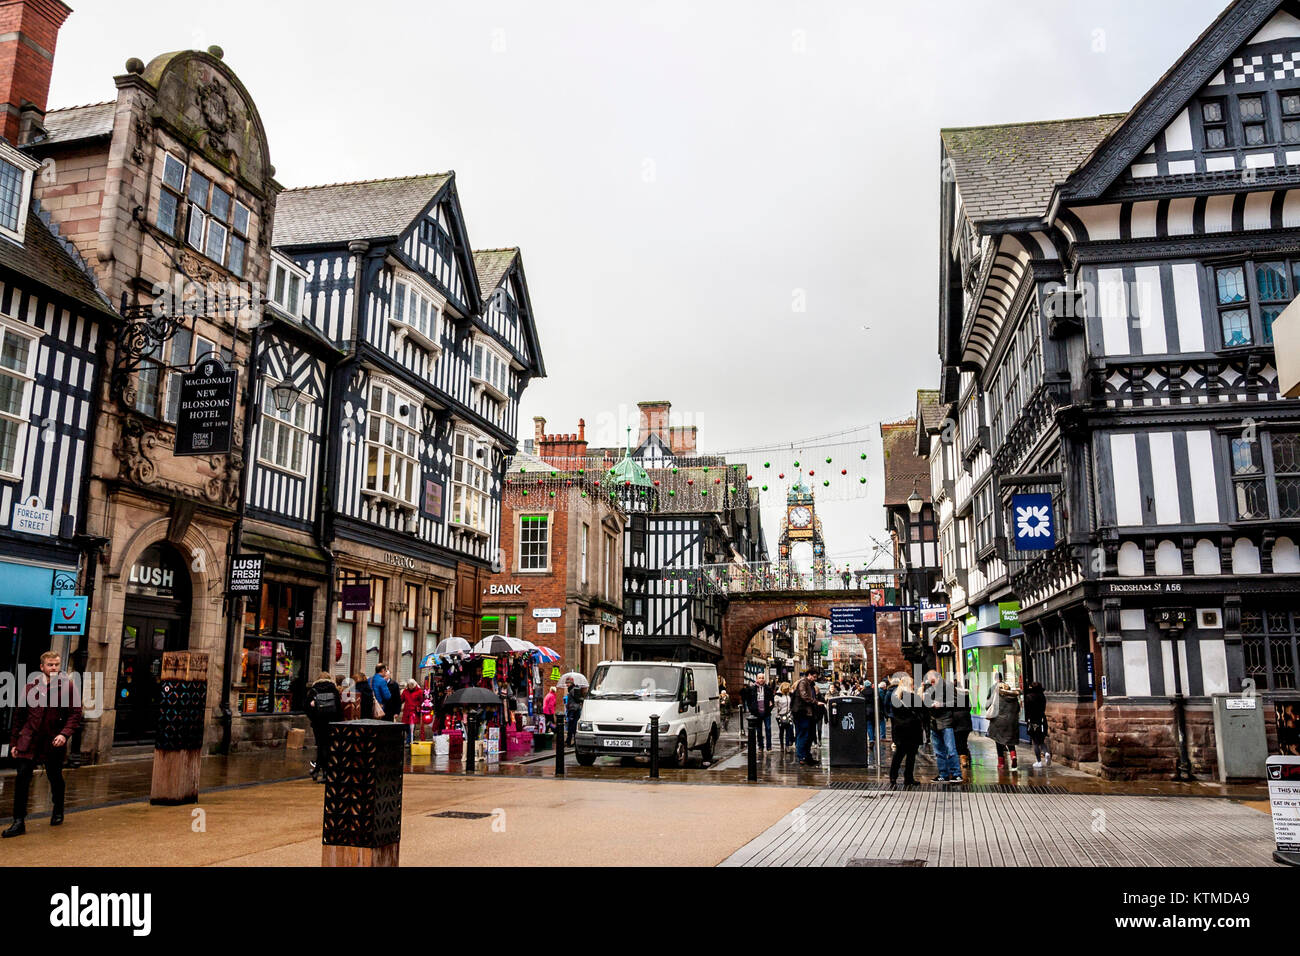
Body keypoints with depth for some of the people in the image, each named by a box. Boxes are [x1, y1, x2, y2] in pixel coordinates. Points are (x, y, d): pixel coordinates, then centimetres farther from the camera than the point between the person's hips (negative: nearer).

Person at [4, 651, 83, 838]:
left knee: (55, 779, 11)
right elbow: (20, 715, 11)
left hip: (53, 741, -1)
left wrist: (65, 734, -18)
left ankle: (58, 813, 34)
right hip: (29, 740, 1)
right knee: (22, 778, -7)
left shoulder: (68, 686, -2)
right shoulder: (31, 686, 5)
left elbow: (75, 713, -3)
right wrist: (14, 742, 9)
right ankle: (19, 822, 0)